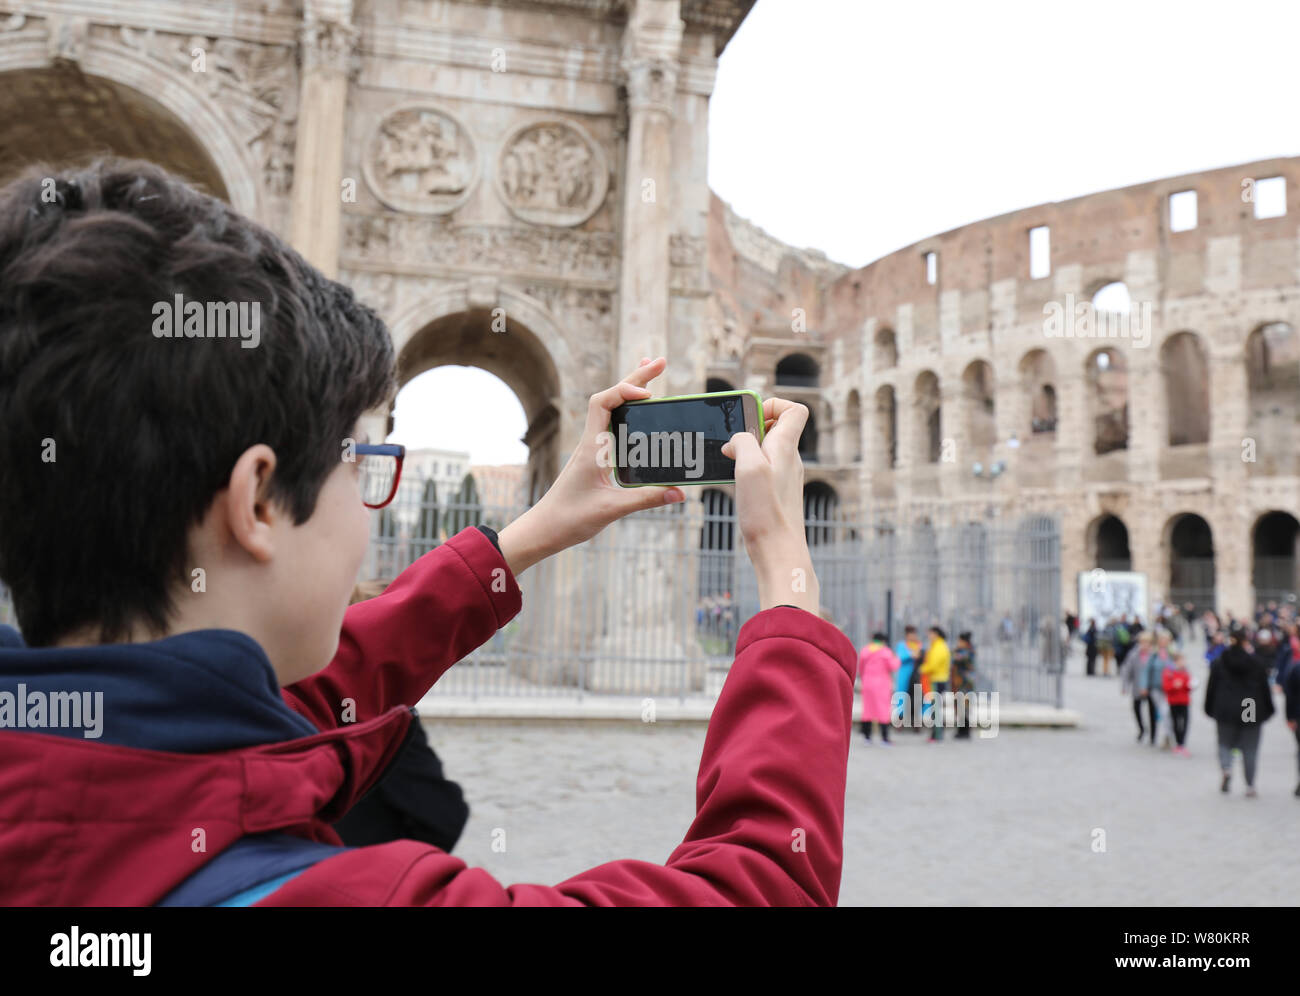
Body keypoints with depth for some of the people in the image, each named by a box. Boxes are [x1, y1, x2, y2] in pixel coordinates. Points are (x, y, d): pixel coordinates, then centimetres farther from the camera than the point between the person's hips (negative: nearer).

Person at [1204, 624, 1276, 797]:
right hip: (1251, 712, 0)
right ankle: (1250, 785, 5)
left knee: (1225, 743, 12)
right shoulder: (1257, 663, -3)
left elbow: (1211, 687, 2)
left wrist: (1210, 710, 11)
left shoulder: (1219, 663, 0)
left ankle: (1226, 768, -16)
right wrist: (1268, 710, 11)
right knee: (1250, 748, 7)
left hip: (1225, 711, 0)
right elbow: (1265, 688, 1)